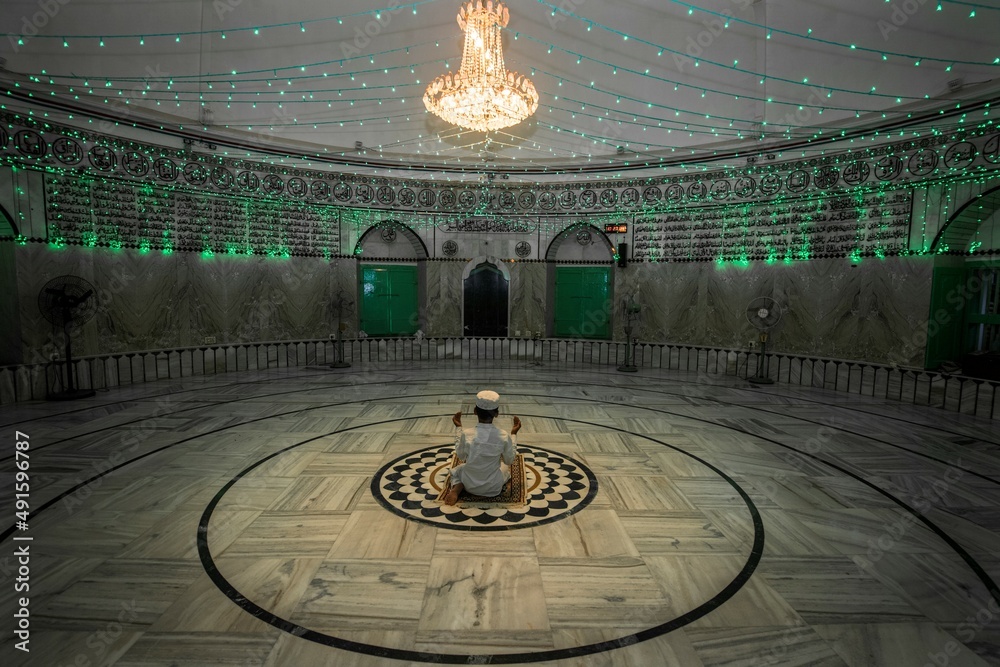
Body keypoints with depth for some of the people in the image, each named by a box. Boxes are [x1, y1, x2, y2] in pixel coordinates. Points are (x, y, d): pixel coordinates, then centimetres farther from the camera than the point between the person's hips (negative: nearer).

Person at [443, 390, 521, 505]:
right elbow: (509, 461, -3)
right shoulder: (504, 436, -20)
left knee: (457, 469, 31)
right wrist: (514, 434, 4)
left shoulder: (466, 434, -20)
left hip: (470, 485, -1)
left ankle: (457, 488, 1)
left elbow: (461, 456, 0)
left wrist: (459, 428, 5)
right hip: (494, 487, 2)